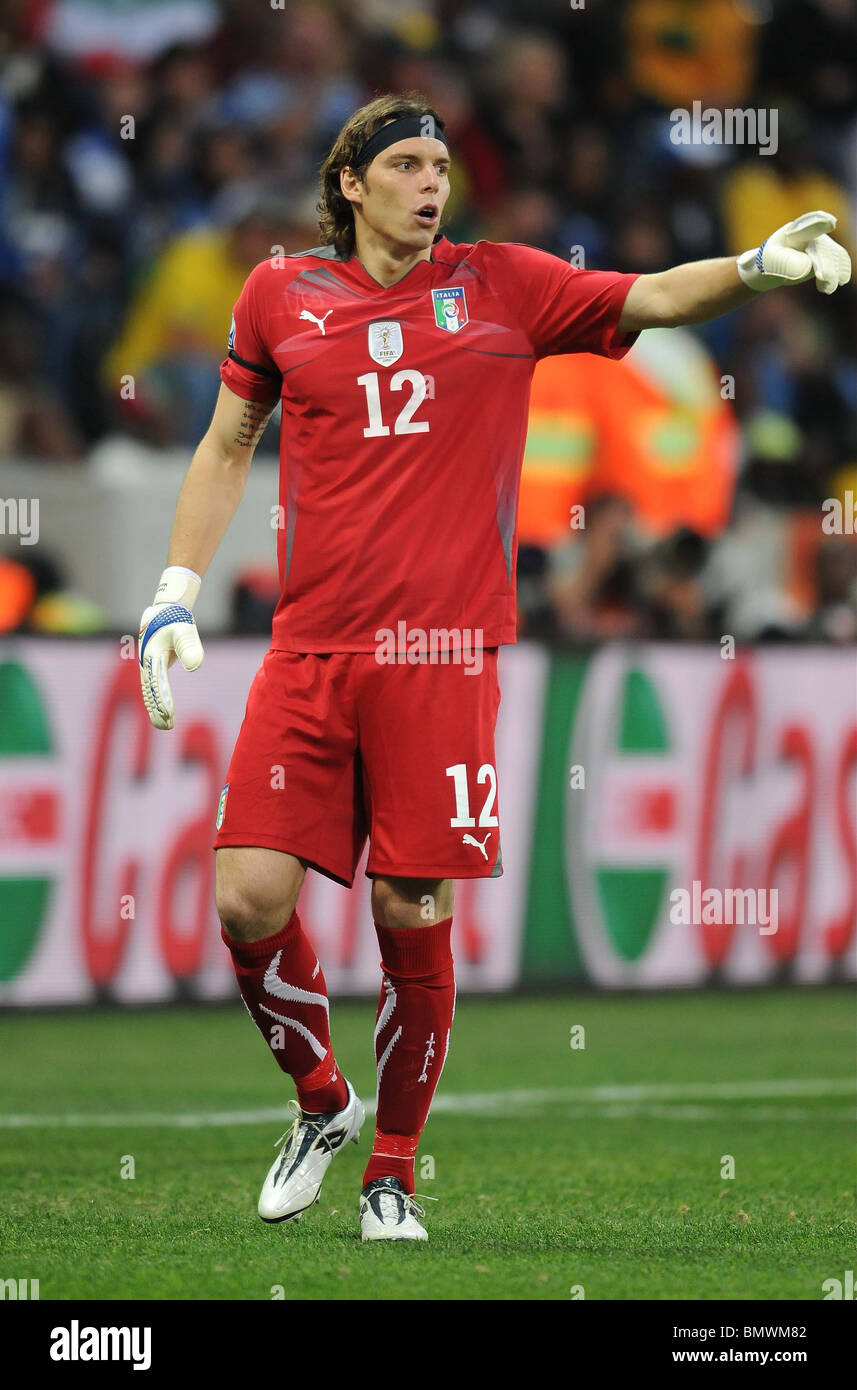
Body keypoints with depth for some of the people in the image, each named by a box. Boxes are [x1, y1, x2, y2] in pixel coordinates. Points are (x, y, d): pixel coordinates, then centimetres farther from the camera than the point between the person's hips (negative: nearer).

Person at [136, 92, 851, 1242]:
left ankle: (393, 1169, 16)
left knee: (413, 919, -3)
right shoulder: (283, 295, 9)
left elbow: (655, 296, -5)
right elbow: (226, 447, 20)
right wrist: (176, 593, 14)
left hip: (441, 655, -1)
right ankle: (321, 1101, 19)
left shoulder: (503, 285, 5)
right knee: (251, 899, -8)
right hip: (309, 652, 1)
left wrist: (757, 266, -24)